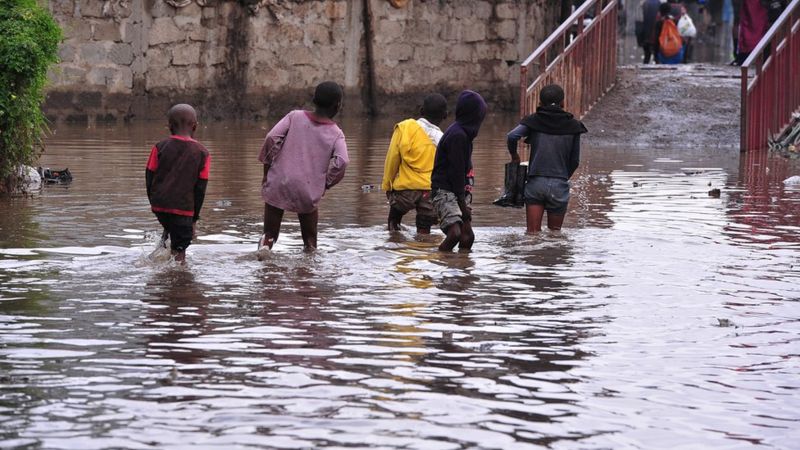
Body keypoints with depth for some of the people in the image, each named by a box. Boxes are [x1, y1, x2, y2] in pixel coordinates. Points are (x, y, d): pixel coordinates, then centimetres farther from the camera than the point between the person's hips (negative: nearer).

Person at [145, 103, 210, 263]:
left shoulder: (160, 148, 1)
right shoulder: (202, 153, -1)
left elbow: (149, 177, 3)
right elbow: (201, 188, 1)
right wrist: (195, 216, 8)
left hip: (160, 205, 2)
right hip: (183, 208, -2)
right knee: (179, 249, 3)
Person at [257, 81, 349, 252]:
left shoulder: (295, 117, 3)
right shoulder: (336, 134, 1)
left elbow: (272, 139, -7)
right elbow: (341, 162, -14)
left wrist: (266, 169, 4)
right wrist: (326, 185, 0)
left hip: (279, 186, 1)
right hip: (309, 195, -1)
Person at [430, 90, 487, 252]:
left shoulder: (463, 133, 16)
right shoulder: (458, 135, -16)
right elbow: (456, 171, -18)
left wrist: (463, 202, 18)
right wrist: (463, 204, -16)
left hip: (455, 192, 10)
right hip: (445, 192, -10)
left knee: (467, 236, 4)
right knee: (455, 233, -25)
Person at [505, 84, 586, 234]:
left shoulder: (534, 120, 3)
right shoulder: (573, 126, 5)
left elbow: (512, 136, -13)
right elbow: (575, 161, 7)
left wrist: (514, 155, 6)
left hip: (535, 182, 0)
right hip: (559, 185, 0)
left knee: (533, 232, 0)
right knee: (555, 231, 13)